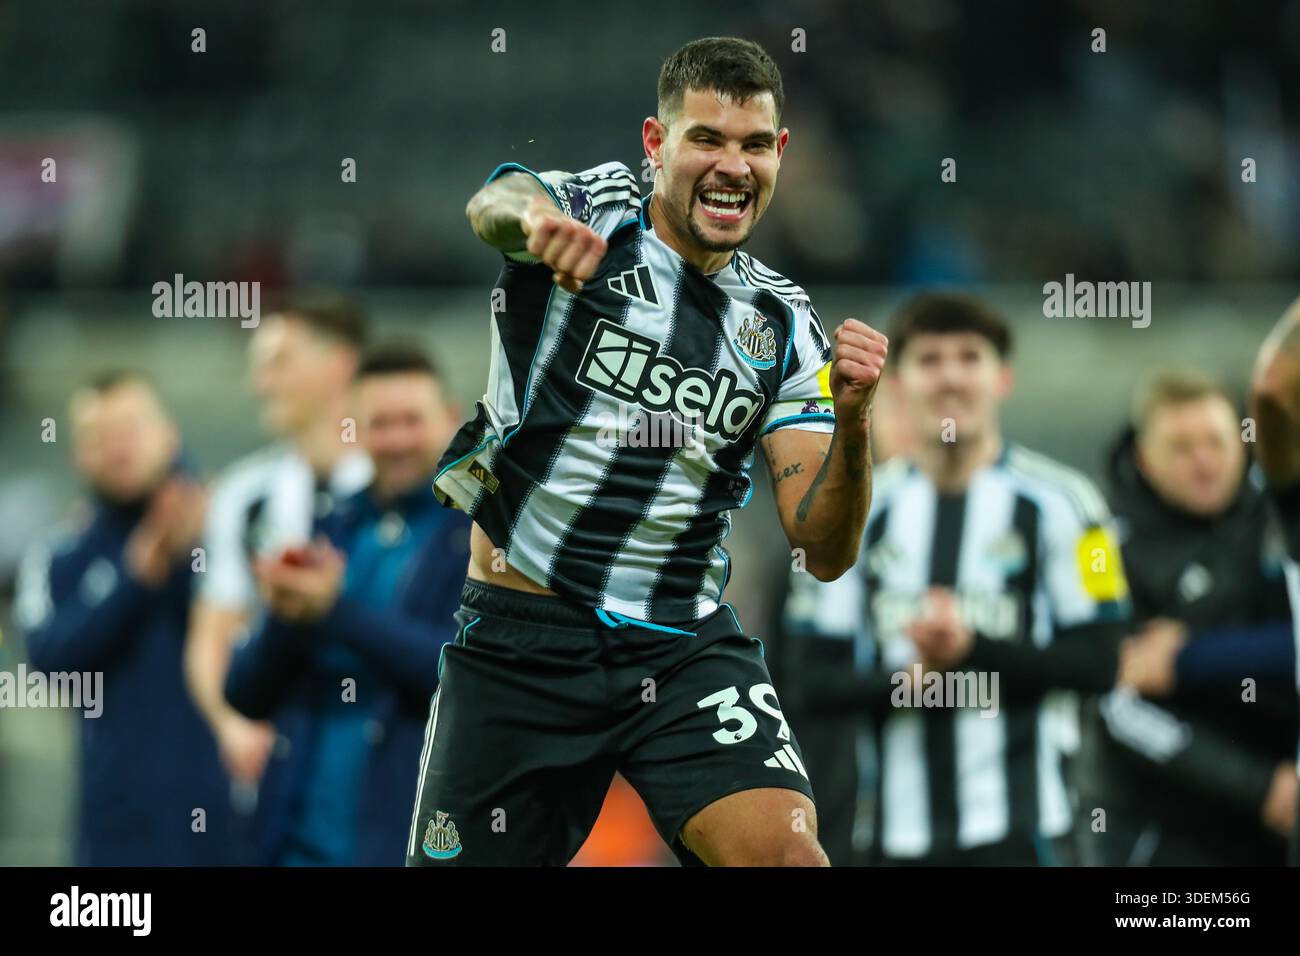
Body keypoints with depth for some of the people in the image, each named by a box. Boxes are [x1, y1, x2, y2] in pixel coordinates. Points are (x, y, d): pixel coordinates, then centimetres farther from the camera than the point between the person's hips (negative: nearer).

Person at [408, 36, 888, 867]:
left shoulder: (783, 323, 7)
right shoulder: (591, 212, -1)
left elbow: (825, 551, 2)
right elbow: (491, 205, -27)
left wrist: (851, 423, -18)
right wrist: (533, 218, -52)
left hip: (688, 646, 2)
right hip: (519, 642, -2)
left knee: (788, 854, -21)